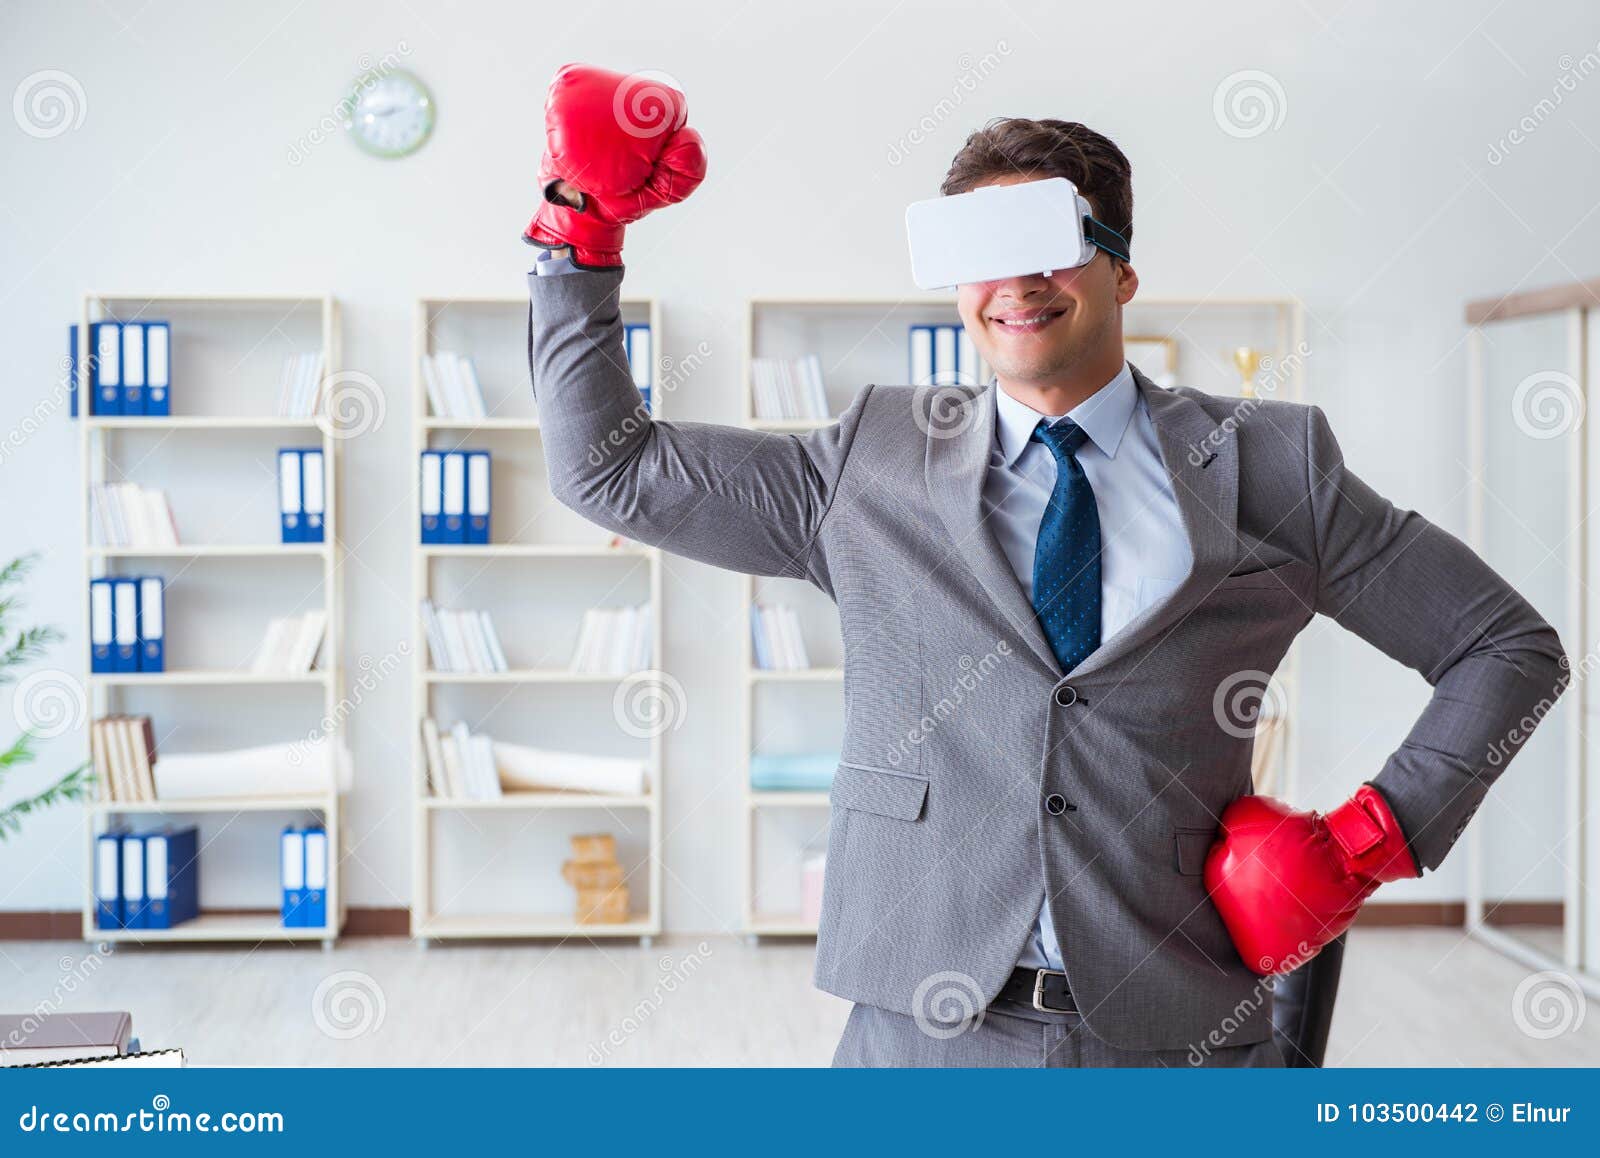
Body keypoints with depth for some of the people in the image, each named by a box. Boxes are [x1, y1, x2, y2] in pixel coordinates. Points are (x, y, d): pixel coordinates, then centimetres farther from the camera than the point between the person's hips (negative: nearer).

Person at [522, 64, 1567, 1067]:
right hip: (924, 1033, 1)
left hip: (1179, 1041, 0)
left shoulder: (1268, 466, 3)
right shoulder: (872, 468, 7)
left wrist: (1370, 839, -4)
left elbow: (1511, 647, 8)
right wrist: (582, 222, 2)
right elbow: (610, 468, 8)